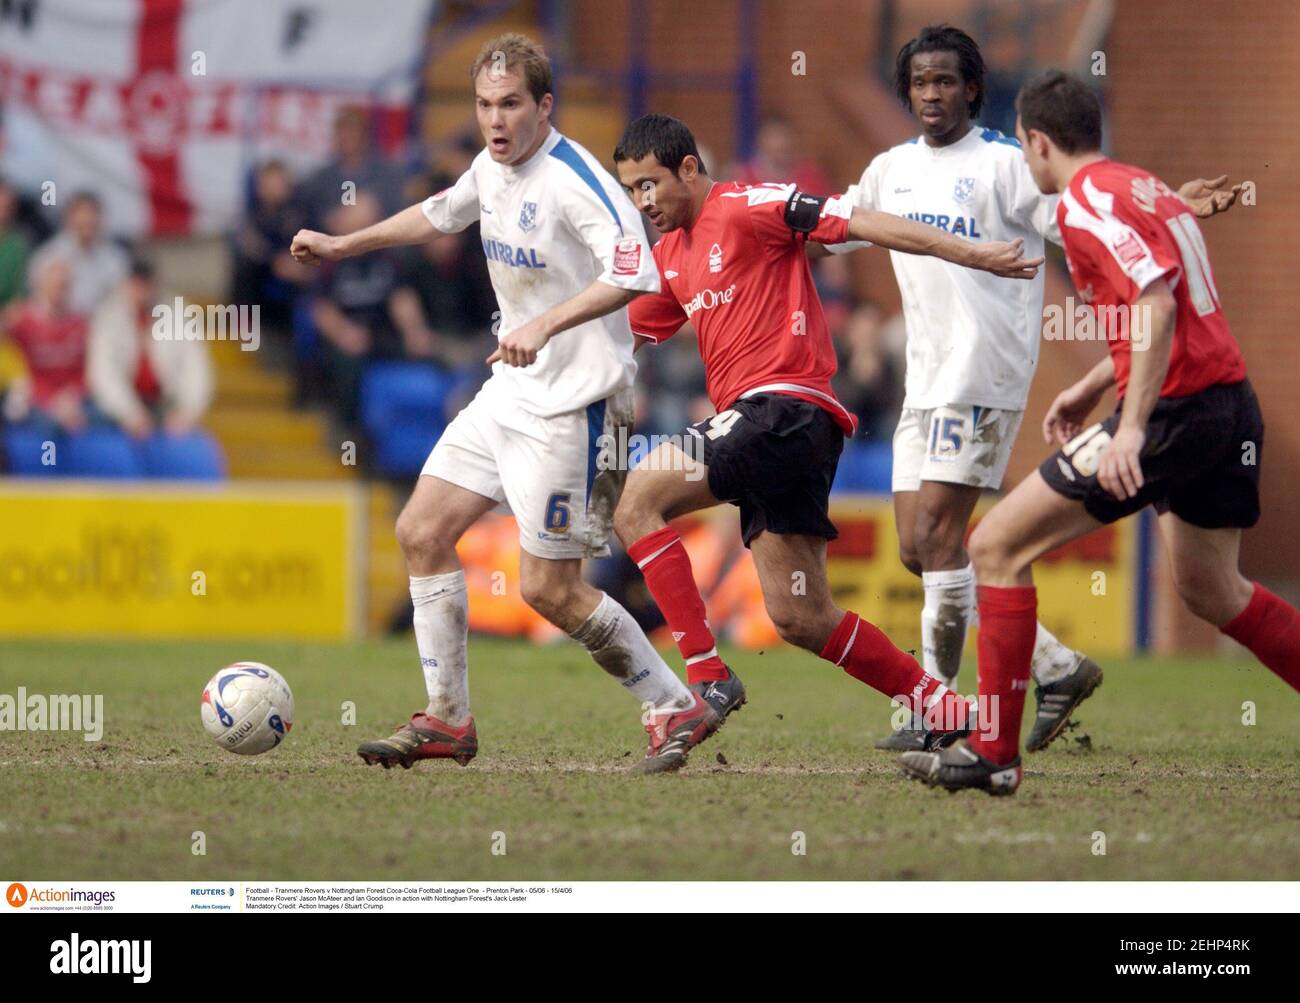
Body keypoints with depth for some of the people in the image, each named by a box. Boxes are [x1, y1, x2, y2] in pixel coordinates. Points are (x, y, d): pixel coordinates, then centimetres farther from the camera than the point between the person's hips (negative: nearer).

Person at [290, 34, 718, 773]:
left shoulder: (573, 179, -19)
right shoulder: (494, 168, 8)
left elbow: (635, 274, -33)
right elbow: (442, 213, 31)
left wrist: (544, 326, -41)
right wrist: (343, 246, 35)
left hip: (572, 404, -9)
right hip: (512, 393, 9)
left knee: (549, 590, -8)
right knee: (422, 531, 6)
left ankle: (677, 709, 7)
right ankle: (447, 720, 14)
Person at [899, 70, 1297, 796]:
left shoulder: (1088, 200, -11)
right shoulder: (1144, 187, 18)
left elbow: (1156, 302, -24)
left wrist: (1132, 426, -29)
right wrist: (1091, 389, 34)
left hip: (1174, 410, -9)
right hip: (1231, 404, 9)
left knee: (998, 546, -3)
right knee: (1209, 591, 26)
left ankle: (993, 753, -3)